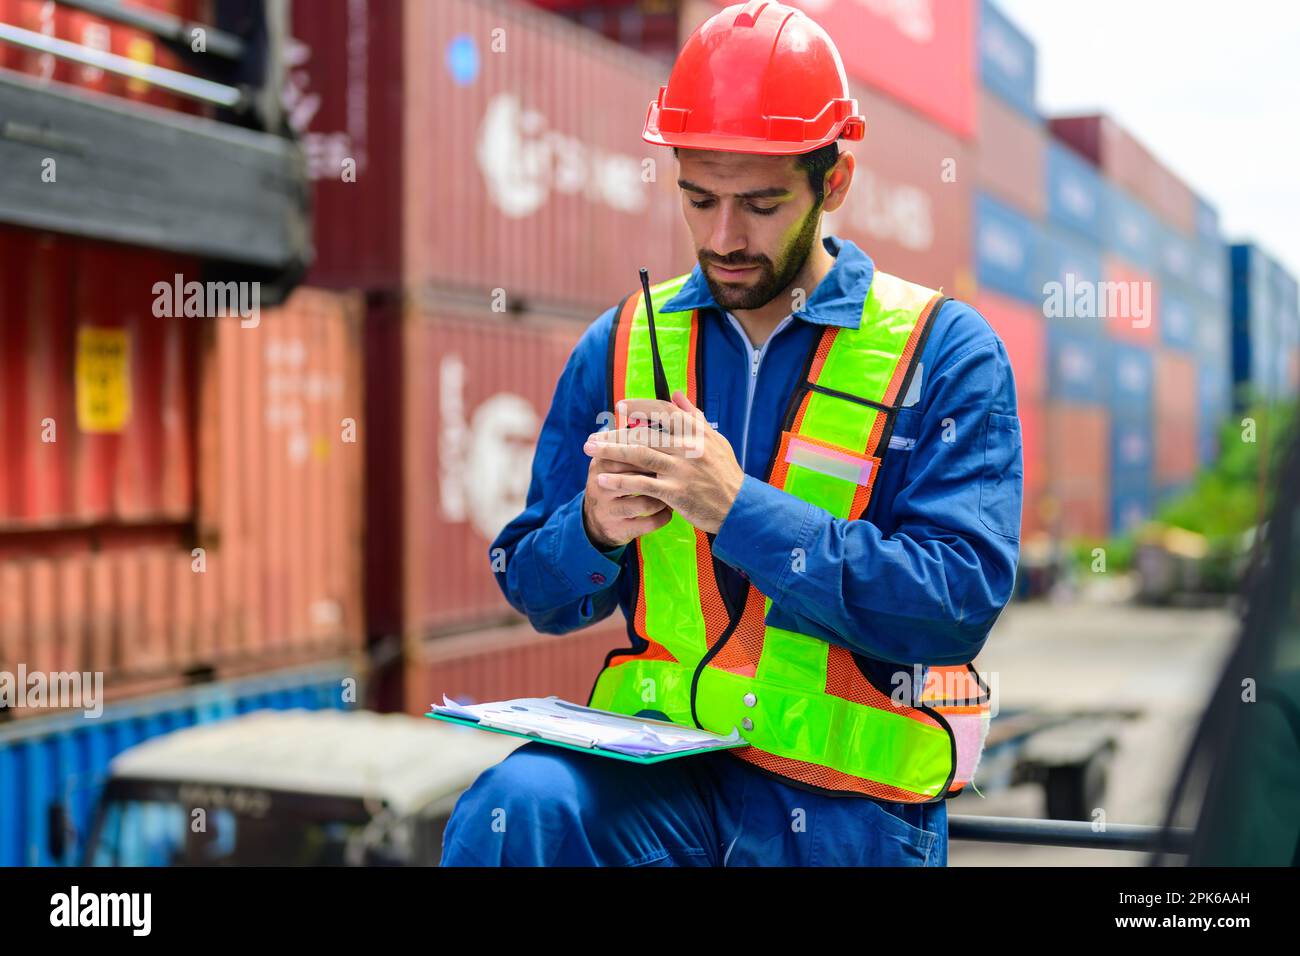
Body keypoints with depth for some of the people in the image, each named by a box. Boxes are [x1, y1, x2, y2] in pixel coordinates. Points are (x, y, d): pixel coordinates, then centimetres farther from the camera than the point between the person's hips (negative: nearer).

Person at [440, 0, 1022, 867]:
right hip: (660, 756, 2)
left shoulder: (945, 354, -4)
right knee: (514, 810, -26)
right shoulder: (622, 345, 7)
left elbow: (961, 602, -16)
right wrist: (595, 529, -14)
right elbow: (538, 594, 9)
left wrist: (740, 509, -23)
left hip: (849, 803, -2)